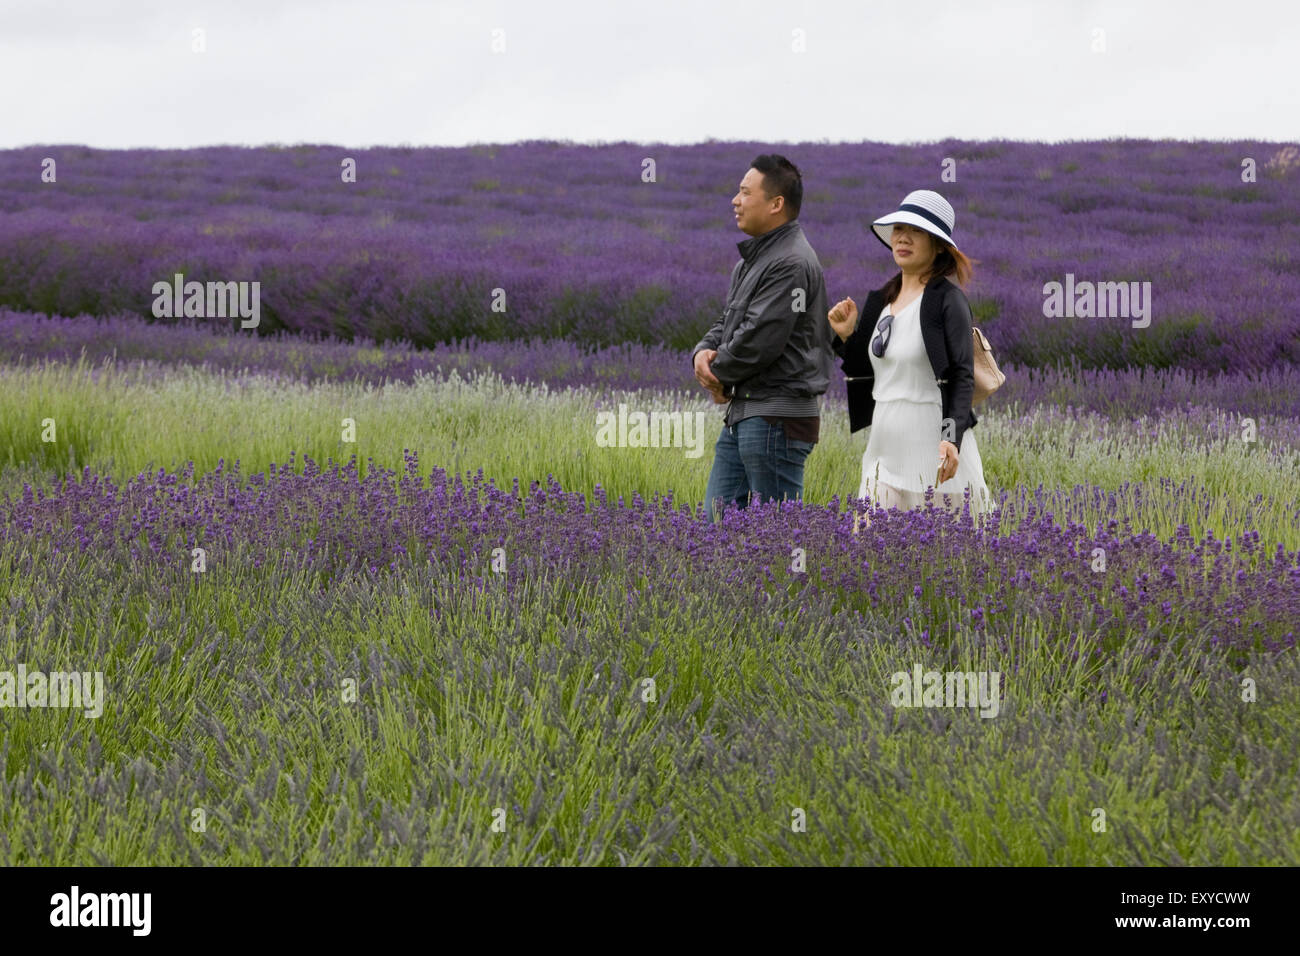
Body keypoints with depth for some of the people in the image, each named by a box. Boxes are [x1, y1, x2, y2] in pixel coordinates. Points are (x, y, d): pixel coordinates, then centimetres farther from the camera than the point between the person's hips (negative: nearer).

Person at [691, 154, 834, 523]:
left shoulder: (791, 264, -17)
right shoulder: (753, 258, 17)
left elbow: (758, 340, -22)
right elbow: (727, 322, 22)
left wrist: (717, 375, -6)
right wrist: (704, 351, -1)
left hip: (776, 420, -10)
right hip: (743, 414, 10)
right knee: (719, 516, 11)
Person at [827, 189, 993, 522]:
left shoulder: (947, 299, -7)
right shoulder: (881, 300, 14)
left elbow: (962, 376, -13)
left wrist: (952, 438, -25)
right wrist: (846, 336, 3)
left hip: (932, 443, -7)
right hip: (884, 447, 7)